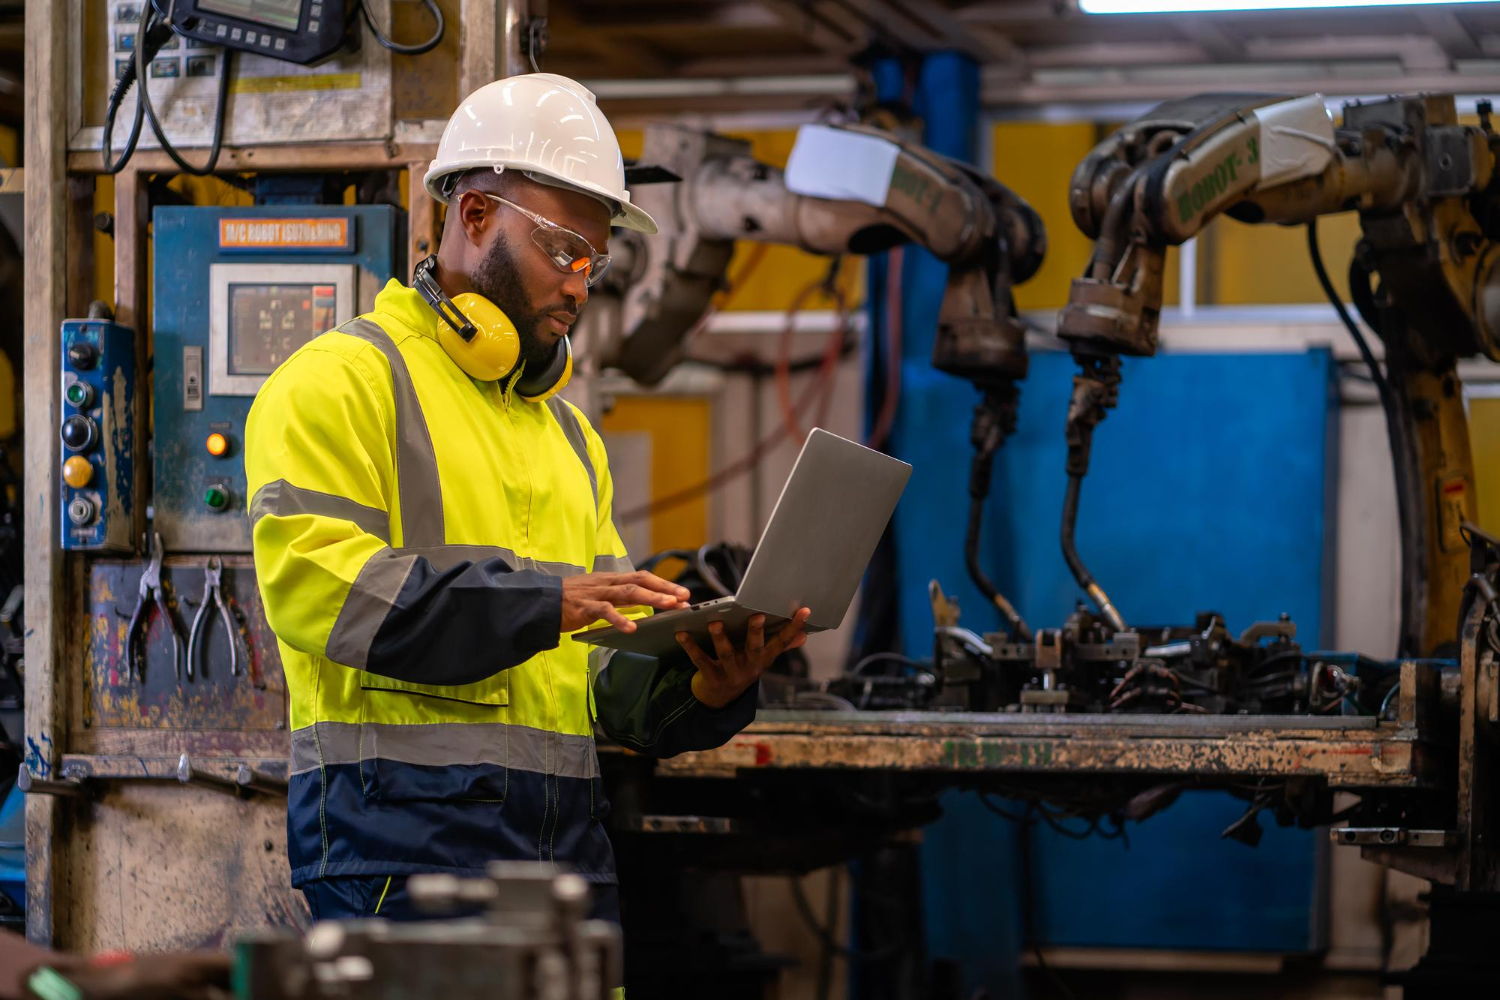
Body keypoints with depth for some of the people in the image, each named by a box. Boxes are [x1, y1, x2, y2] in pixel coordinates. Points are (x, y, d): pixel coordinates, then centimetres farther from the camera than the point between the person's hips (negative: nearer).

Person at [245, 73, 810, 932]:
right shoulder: (342, 379, 2)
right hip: (406, 832, -7)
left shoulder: (571, 436, 26)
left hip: (565, 843, 7)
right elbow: (309, 579, -14)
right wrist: (544, 598, -19)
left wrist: (703, 686, -2)